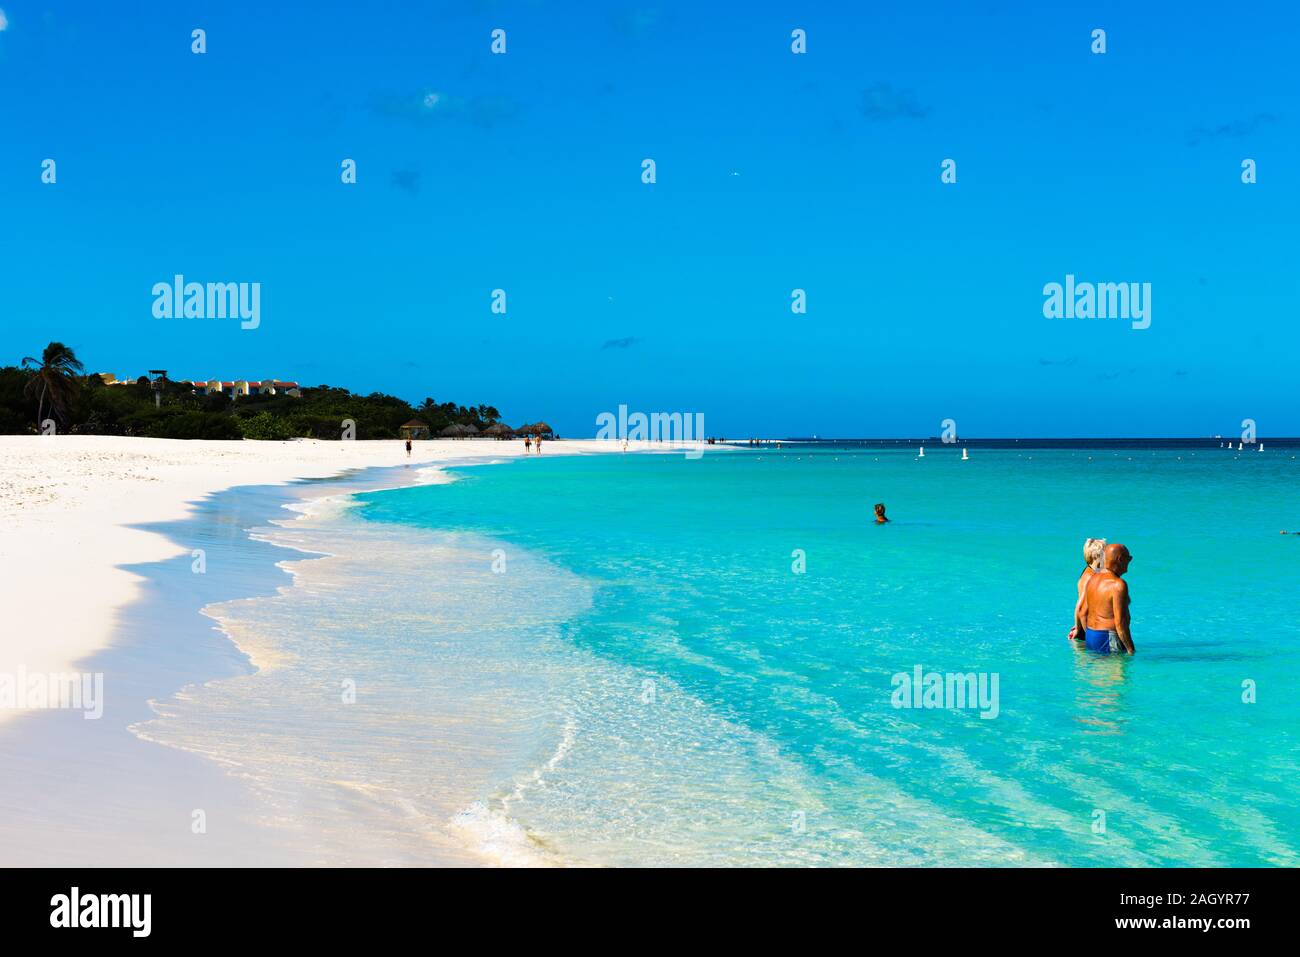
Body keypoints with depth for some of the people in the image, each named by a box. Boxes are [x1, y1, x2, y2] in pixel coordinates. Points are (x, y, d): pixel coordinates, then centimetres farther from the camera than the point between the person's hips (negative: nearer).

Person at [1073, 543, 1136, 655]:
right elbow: (1120, 622, -22)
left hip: (1090, 636, 9)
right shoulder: (1118, 584, -17)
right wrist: (1131, 649, -16)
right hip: (1109, 640, -9)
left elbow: (1082, 613, 13)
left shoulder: (1092, 578, 8)